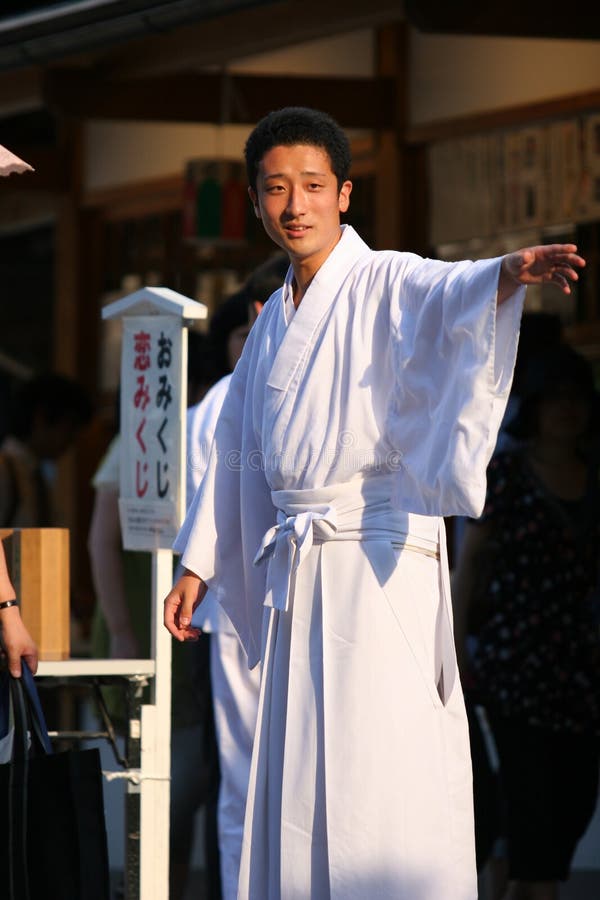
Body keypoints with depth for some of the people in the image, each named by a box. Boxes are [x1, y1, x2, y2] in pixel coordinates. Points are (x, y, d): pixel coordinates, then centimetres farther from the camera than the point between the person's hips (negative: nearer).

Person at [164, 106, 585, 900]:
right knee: (296, 778, 7)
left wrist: (511, 273, -50)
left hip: (378, 559, -7)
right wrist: (198, 567, 23)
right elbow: (238, 447, 25)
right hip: (293, 568, 7)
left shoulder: (387, 285, -4)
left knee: (378, 770, -14)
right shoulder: (275, 322, 18)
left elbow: (449, 296, -27)